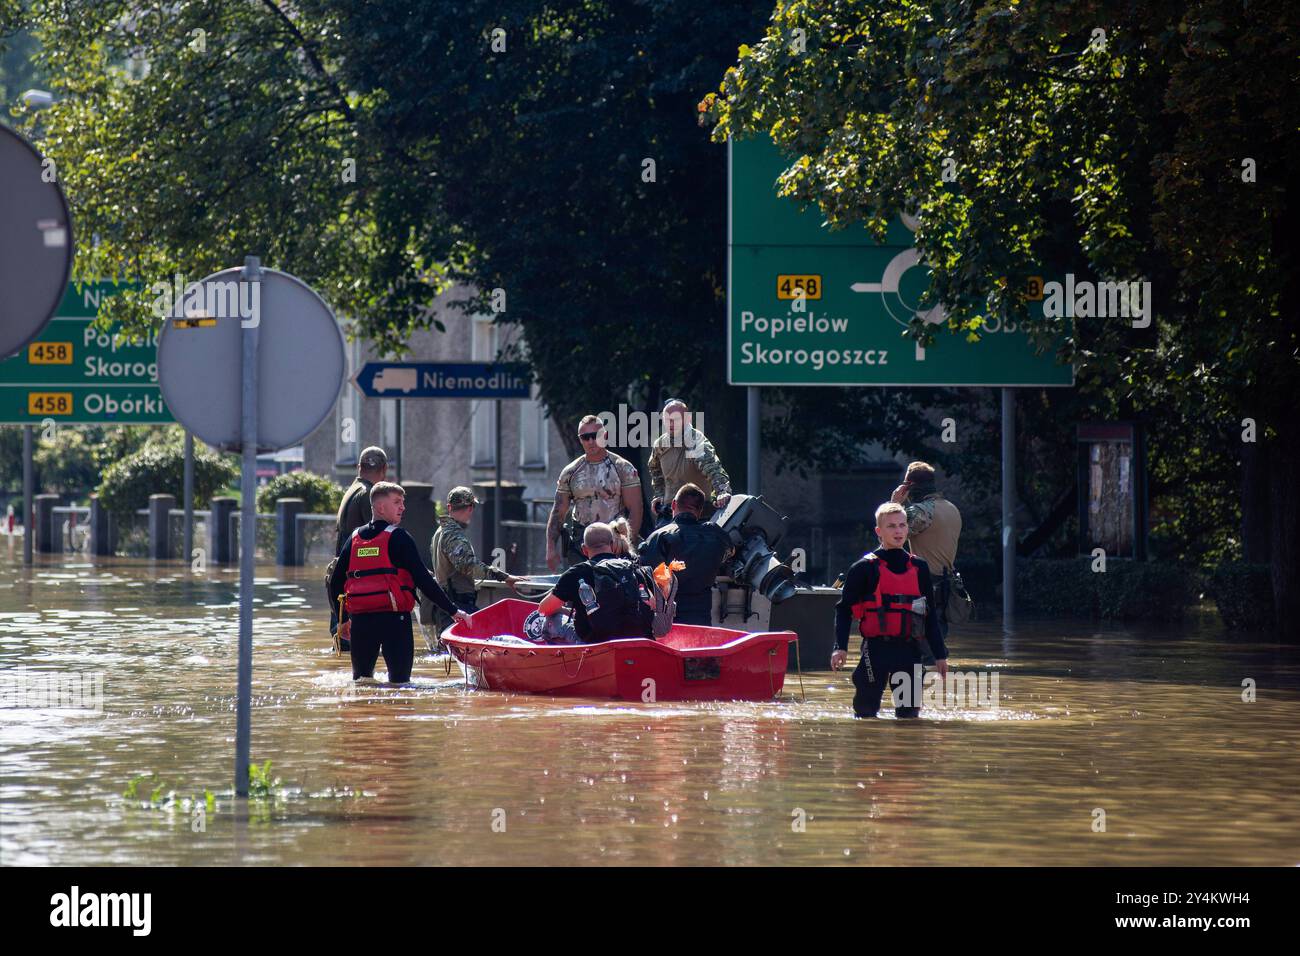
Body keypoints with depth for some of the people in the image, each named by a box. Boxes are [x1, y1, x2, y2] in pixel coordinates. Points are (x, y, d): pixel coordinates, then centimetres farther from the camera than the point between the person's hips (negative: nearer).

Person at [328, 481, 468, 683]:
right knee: (399, 680, -1)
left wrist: (343, 620, 29)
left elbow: (335, 583, 16)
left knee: (361, 679, 15)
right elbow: (423, 579, -9)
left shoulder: (354, 539, 12)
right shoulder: (398, 537, -4)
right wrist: (453, 611, -4)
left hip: (360, 619, 5)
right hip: (394, 618, -5)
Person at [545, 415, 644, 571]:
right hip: (578, 543, 3)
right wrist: (551, 548, -1)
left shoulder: (623, 468, 0)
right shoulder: (570, 472, 9)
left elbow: (635, 511, -4)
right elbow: (558, 513, 10)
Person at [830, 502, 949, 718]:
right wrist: (840, 647, -12)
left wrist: (939, 654, 18)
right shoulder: (865, 568, 0)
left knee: (909, 712, 5)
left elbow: (930, 615, 19)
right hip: (876, 649, -4)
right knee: (866, 709, -8)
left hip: (909, 650, 4)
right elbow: (844, 609, 0)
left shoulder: (919, 568, 13)